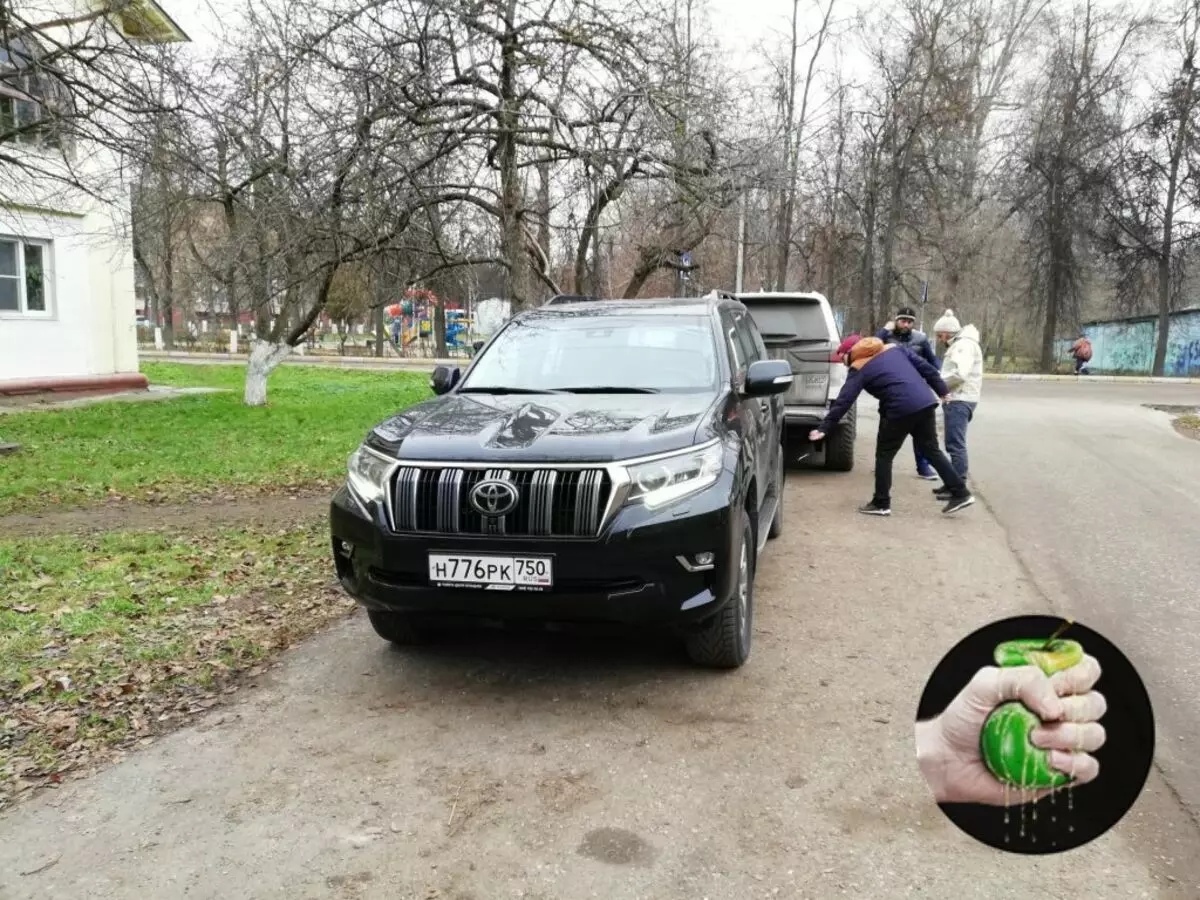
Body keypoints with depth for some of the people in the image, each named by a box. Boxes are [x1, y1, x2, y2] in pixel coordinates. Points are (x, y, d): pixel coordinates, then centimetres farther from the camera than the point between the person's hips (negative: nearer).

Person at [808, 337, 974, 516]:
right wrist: (942, 390, 21)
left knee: (884, 455, 8)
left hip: (900, 410, -6)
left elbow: (843, 401, -6)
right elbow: (925, 367, 15)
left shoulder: (859, 369, 2)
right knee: (931, 450, 17)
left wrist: (823, 428, -7)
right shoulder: (894, 348, 18)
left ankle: (881, 504, 11)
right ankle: (961, 493, 18)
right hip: (926, 403, 6)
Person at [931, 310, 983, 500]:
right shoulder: (958, 345, 22)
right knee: (953, 444, 15)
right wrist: (941, 383, 6)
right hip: (956, 399, 11)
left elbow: (959, 374, -25)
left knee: (956, 444, -10)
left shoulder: (964, 344, -13)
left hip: (959, 401, -11)